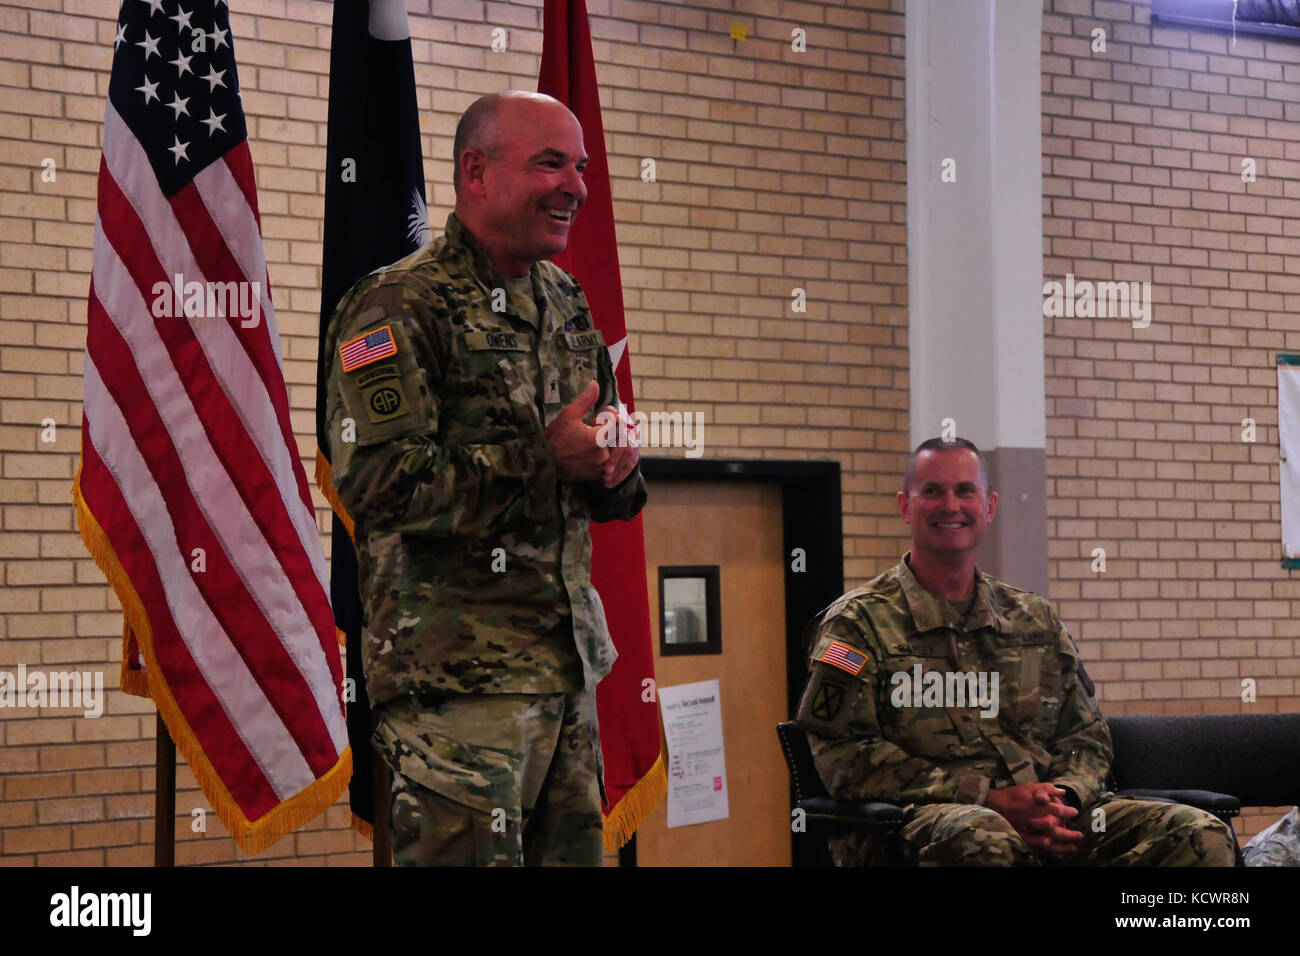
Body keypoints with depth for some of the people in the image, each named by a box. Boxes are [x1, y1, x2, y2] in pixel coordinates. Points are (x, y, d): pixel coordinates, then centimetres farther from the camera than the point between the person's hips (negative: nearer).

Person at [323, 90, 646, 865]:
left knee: (576, 850, 10)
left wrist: (615, 464, -1)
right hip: (458, 672, -8)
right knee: (469, 855, -9)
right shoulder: (399, 307, -8)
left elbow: (604, 492, 24)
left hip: (569, 657, 8)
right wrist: (545, 457, -19)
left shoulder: (567, 303, 17)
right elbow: (378, 481, -19)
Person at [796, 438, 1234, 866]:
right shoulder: (859, 621, 7)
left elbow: (1086, 733, 24)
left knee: (1201, 837, -17)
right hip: (921, 818, -6)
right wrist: (993, 800, -13)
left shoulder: (1036, 619, 23)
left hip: (1048, 816, 6)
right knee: (982, 838, -43)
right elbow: (846, 757, -4)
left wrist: (1062, 797, -3)